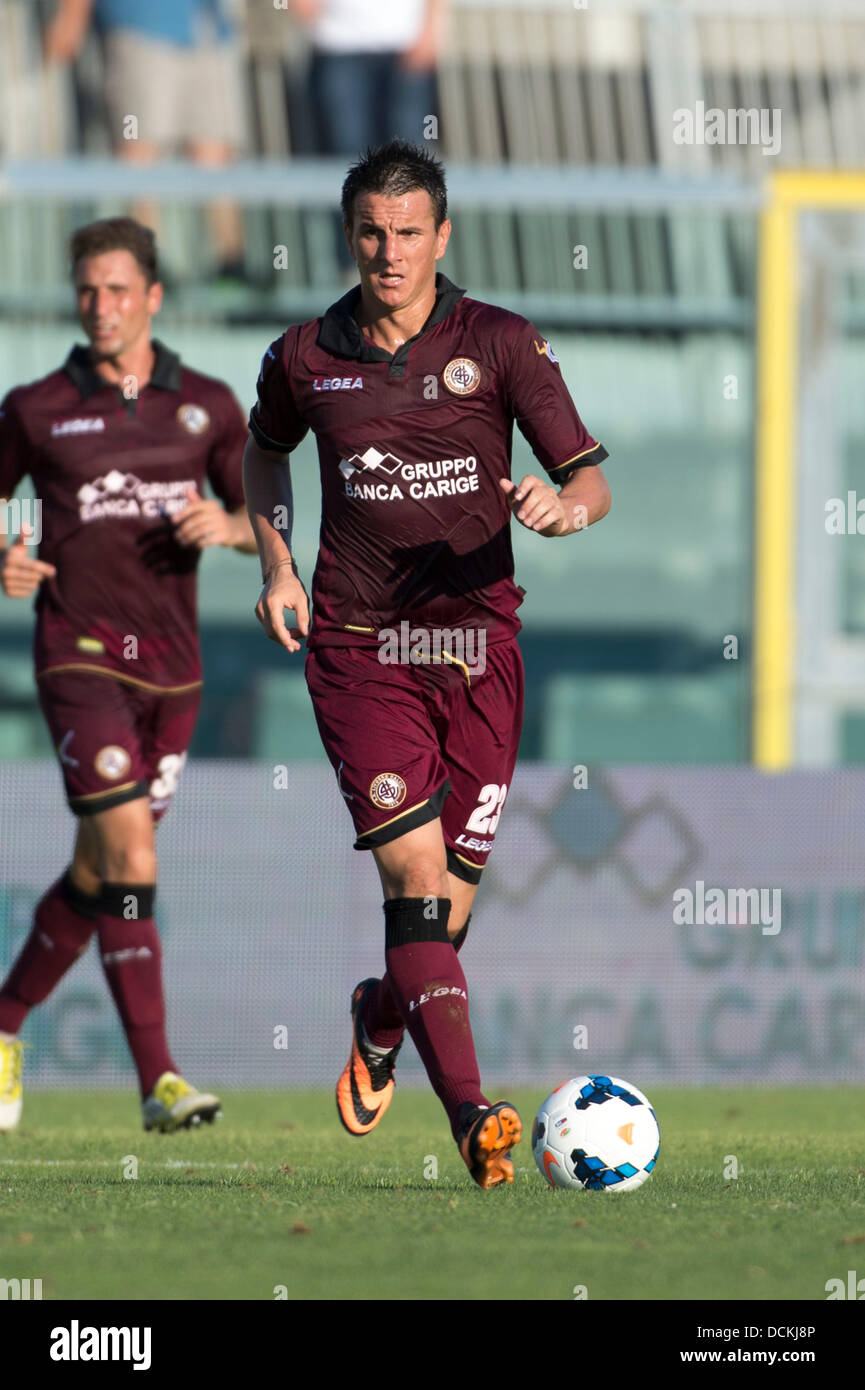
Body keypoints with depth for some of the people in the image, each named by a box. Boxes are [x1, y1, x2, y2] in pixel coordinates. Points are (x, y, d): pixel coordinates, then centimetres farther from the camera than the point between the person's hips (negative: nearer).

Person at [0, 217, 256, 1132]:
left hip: (171, 667, 4)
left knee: (99, 871, 11)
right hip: (79, 654, -4)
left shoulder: (207, 405, 8)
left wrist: (229, 525, -10)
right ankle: (158, 1081, -20)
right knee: (129, 860, -17)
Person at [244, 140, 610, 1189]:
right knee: (416, 870, -18)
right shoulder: (305, 357, 6)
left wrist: (564, 503, -25)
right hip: (358, 648, 0)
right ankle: (474, 1120, -24)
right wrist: (276, 565, 12)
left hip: (476, 640, 0)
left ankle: (381, 1023, 38)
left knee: (448, 904, 2)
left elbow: (590, 477, -1)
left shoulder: (500, 344, 0)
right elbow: (264, 452, 27)